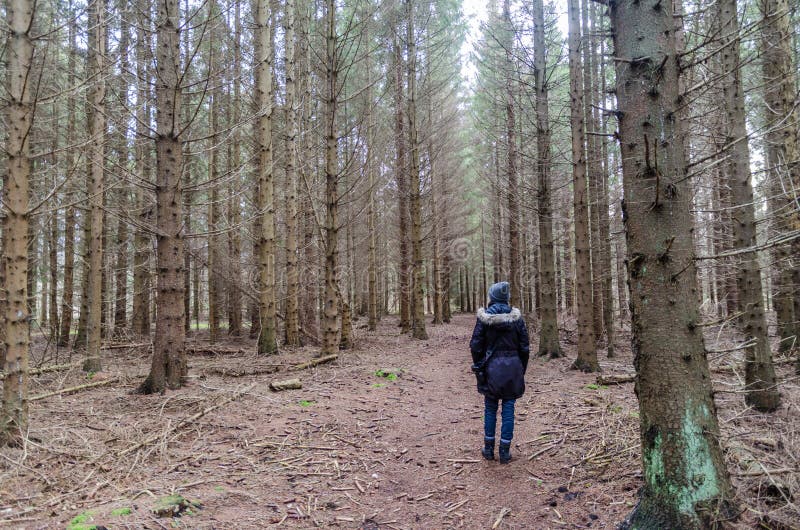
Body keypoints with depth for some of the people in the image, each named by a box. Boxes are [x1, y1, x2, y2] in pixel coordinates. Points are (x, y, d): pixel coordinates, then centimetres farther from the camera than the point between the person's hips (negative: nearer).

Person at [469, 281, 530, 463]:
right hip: (512, 366, 0)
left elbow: (475, 345, -4)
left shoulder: (484, 317, -5)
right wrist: (522, 370, 11)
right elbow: (524, 347, 1)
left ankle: (488, 449, 19)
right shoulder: (516, 317, -2)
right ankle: (505, 452, 11)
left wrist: (479, 366, 9)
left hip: (492, 367, 0)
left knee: (490, 409, 12)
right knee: (508, 410, 6)